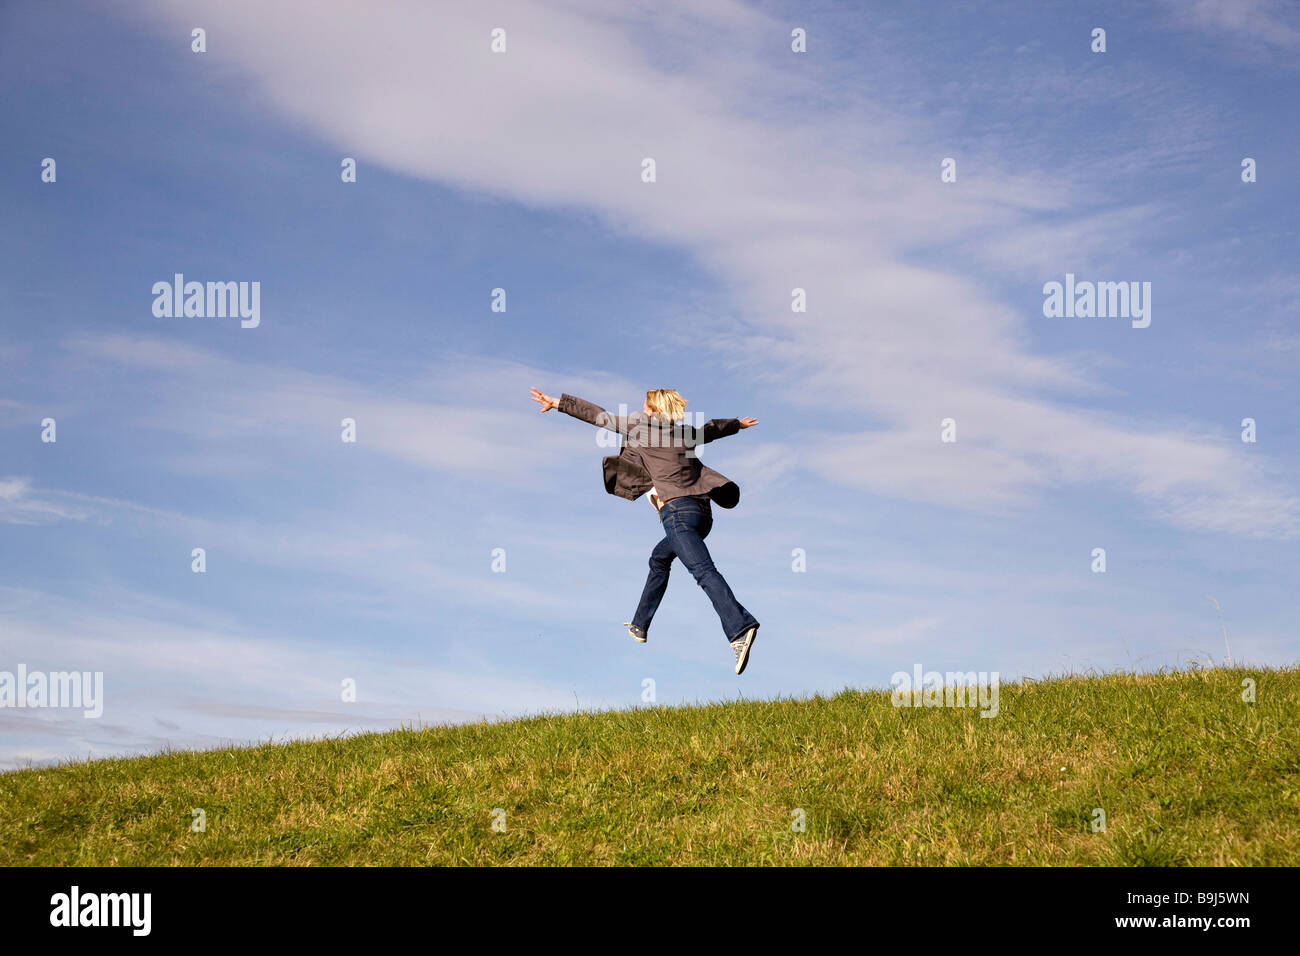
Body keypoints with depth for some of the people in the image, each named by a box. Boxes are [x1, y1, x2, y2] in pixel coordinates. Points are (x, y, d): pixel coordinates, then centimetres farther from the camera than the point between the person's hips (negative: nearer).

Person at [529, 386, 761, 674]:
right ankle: (640, 626, 37)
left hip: (677, 511, -8)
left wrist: (558, 402, 20)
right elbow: (712, 428, 44)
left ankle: (740, 628, -41)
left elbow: (600, 417, 11)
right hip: (702, 511, 8)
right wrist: (737, 424, 65)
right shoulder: (686, 434, 23)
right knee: (659, 559, 29)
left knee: (704, 571, -22)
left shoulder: (643, 426, 6)